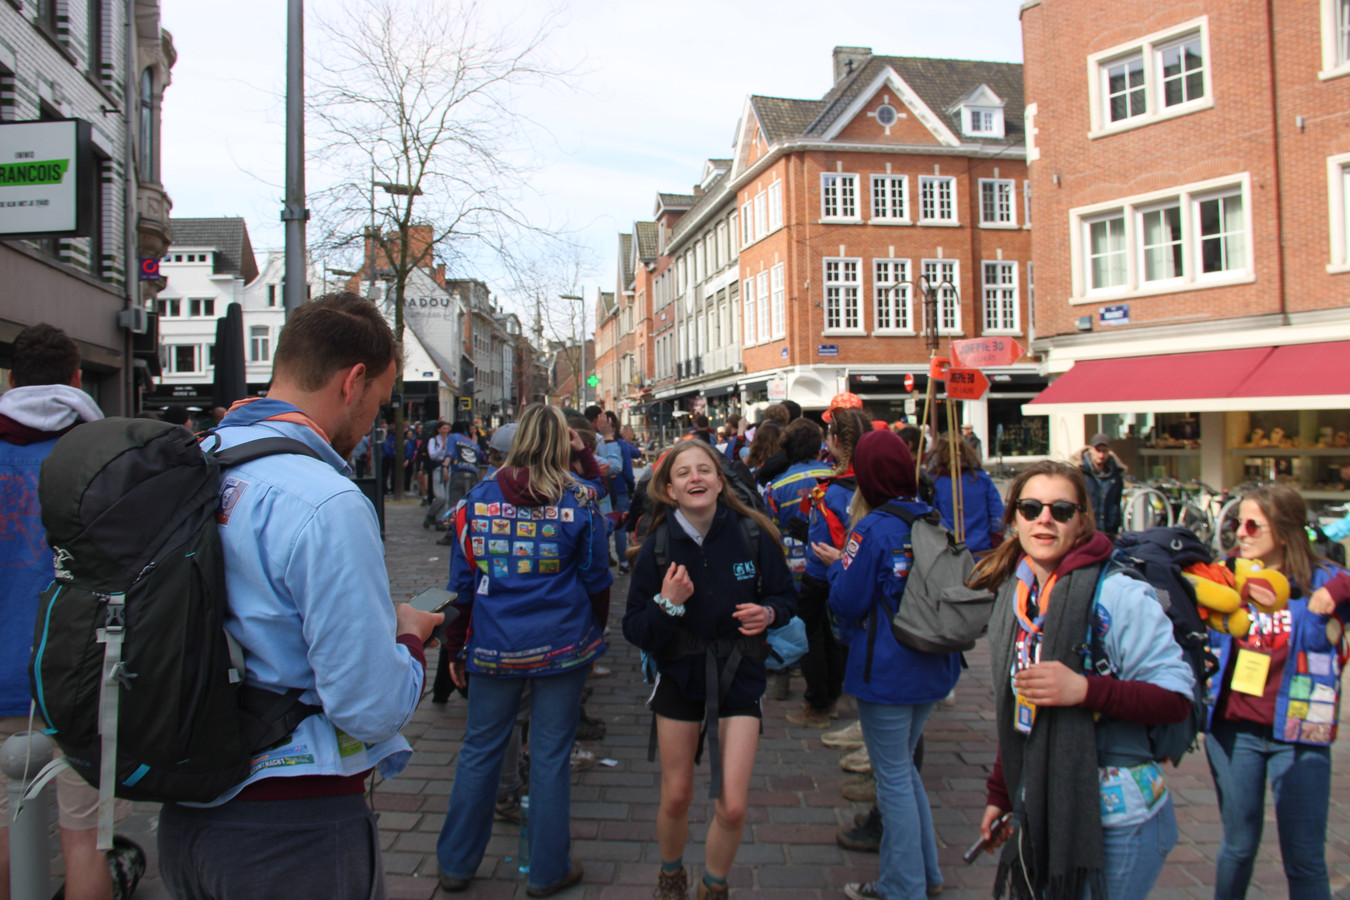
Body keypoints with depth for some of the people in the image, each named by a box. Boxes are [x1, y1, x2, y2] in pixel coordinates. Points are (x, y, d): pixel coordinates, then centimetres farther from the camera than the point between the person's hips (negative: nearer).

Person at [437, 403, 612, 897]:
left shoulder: (480, 497, -1)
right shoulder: (578, 500, -5)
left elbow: (463, 578, 3)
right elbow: (595, 578, 2)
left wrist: (456, 646, 12)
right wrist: (593, 633, 18)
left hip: (494, 646, 2)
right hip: (561, 645, -1)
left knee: (479, 750, 15)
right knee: (551, 755, 9)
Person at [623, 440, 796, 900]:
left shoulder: (752, 535, -12)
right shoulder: (657, 547, -11)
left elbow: (785, 595, 3)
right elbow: (635, 630, -9)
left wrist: (768, 612, -19)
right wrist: (666, 605, -27)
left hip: (739, 675, 0)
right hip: (679, 675, 1)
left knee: (733, 807, -3)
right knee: (676, 797, 14)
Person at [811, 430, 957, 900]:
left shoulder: (873, 530, -18)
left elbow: (848, 602, -16)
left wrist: (837, 564, 3)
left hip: (886, 673, -7)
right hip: (933, 666, 7)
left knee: (894, 778, 6)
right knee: (904, 766, 22)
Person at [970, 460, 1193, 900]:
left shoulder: (1118, 595, -16)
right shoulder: (1014, 594, 5)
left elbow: (1177, 697, -16)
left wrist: (1084, 689, -30)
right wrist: (1000, 795, 17)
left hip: (1115, 824, -6)